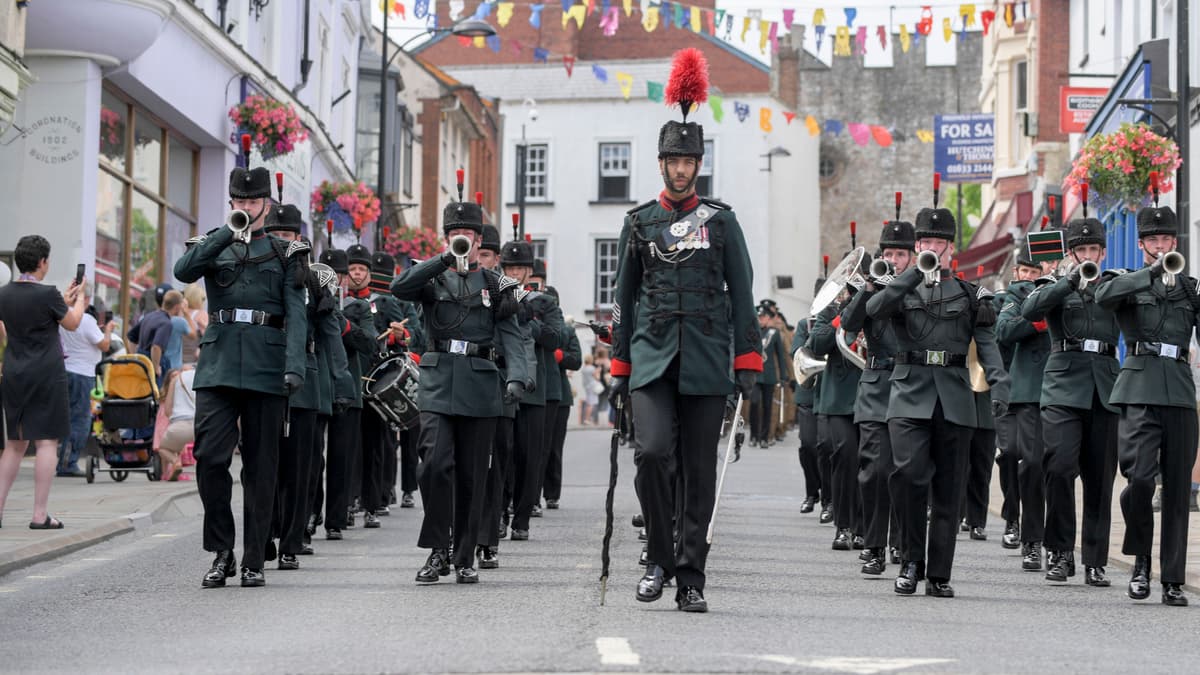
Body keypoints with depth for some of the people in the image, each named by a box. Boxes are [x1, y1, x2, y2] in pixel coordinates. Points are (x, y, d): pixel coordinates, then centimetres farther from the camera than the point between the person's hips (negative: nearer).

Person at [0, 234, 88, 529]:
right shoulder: (47, 294, -15)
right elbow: (72, 323, 1)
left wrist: (64, 301, 25)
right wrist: (80, 300, 23)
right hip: (47, 374, -6)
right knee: (46, 442, -2)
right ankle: (40, 515, -5)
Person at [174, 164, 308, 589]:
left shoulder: (286, 254, 10)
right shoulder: (215, 246, 14)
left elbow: (296, 314, 0)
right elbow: (183, 272, -7)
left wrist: (295, 365, -14)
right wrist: (228, 234, -13)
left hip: (266, 368, -1)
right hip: (218, 365, 1)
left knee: (260, 466, 2)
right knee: (210, 457, -11)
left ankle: (254, 561, 7)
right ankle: (221, 553, 0)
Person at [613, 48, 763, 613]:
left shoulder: (721, 221, 8)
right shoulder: (638, 223, 10)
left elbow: (742, 295, 7)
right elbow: (625, 299, 14)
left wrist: (747, 362, 0)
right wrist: (620, 366, 11)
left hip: (706, 363, 0)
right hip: (652, 359, 0)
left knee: (698, 472, 1)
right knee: (652, 453, -18)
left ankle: (691, 579, 7)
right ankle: (660, 559, -2)